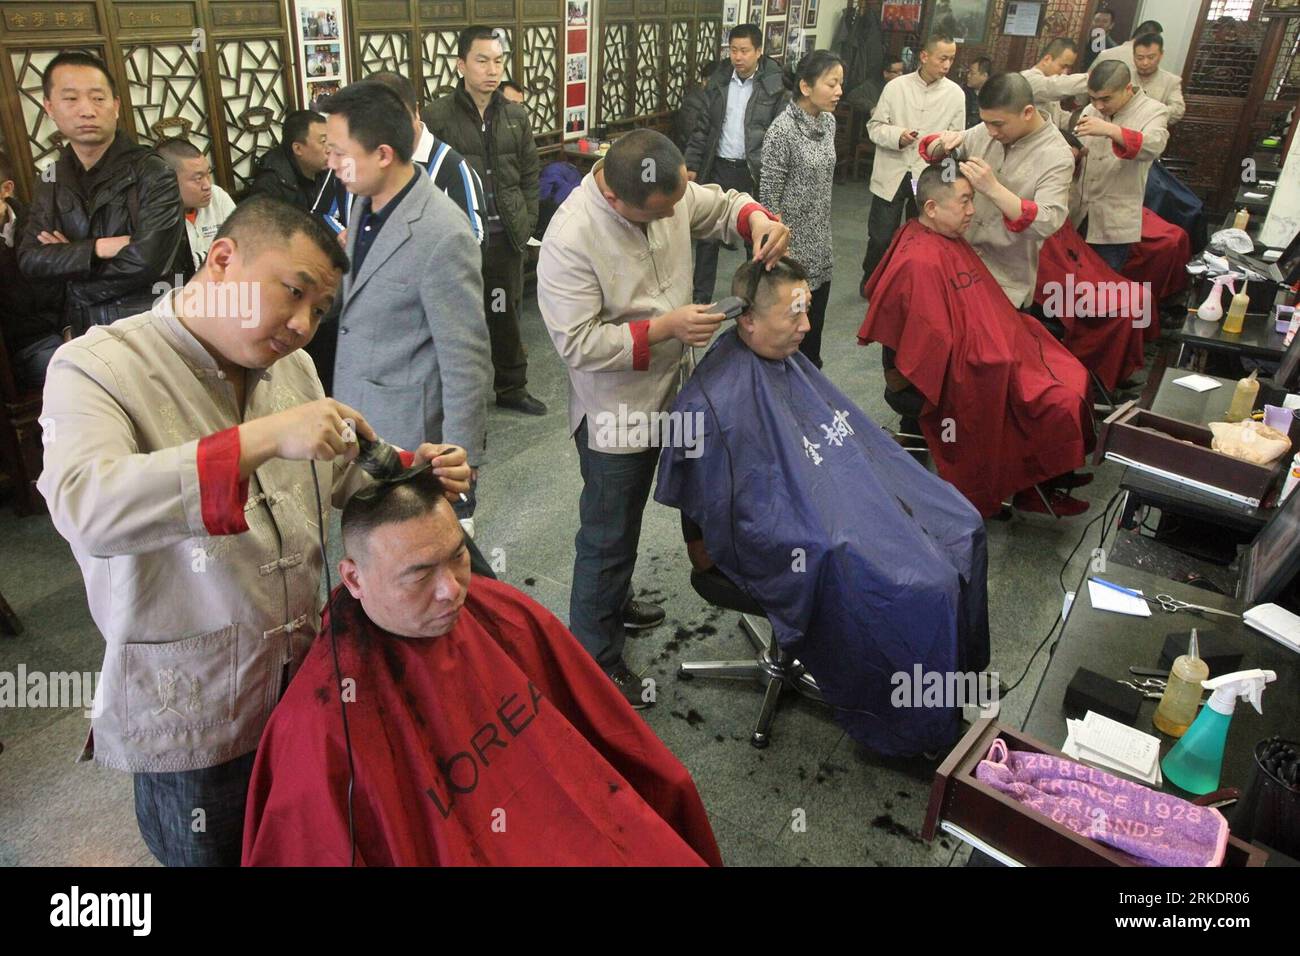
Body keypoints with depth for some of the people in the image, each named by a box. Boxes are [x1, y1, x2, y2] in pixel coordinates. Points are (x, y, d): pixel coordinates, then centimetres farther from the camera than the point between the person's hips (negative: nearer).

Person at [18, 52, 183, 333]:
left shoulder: (153, 174, -12)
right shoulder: (51, 183, 7)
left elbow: (146, 263, -22)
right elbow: (29, 260, -3)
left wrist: (65, 258, -8)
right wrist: (98, 248, -19)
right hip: (81, 336, 5)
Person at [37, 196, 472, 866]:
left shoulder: (289, 363, 3)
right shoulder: (95, 369, -16)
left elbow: (338, 476, 14)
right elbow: (86, 509, -35)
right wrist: (263, 438, -40)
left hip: (307, 678, 6)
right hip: (191, 720, -5)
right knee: (220, 852, 16)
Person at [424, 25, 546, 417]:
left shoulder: (516, 114, 7)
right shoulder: (436, 115, -8)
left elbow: (530, 174, 12)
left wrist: (526, 222, 4)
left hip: (507, 234, 4)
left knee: (507, 313, 16)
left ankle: (511, 387, 32)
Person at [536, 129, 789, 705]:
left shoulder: (672, 191, -9)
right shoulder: (571, 239, -29)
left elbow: (723, 205, 8)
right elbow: (578, 343, -28)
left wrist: (758, 219, -15)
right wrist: (665, 327, -31)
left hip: (663, 396, 8)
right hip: (613, 413, -8)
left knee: (627, 516, 27)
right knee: (607, 537, 6)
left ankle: (614, 601, 51)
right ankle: (594, 660, 24)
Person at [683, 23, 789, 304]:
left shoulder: (774, 86, -7)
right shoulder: (718, 80, 4)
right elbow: (703, 126, 8)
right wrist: (692, 165, 3)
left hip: (754, 172, -3)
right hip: (718, 168, 3)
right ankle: (700, 295, 20)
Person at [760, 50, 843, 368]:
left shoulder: (828, 121, 6)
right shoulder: (782, 130, -18)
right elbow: (769, 198, -15)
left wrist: (824, 235, 19)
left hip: (820, 249, 7)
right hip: (791, 247, -7)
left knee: (814, 325, 16)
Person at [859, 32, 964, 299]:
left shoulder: (956, 94, -1)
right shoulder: (896, 86, -3)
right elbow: (874, 126, 0)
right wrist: (896, 136, -20)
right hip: (892, 175, -1)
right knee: (880, 237, 6)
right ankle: (870, 284, 29)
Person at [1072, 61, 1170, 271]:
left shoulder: (1153, 111, -7)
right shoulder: (1091, 110, 8)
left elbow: (1154, 147, -27)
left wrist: (1110, 130, -41)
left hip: (1115, 222, -4)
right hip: (1077, 215, 5)